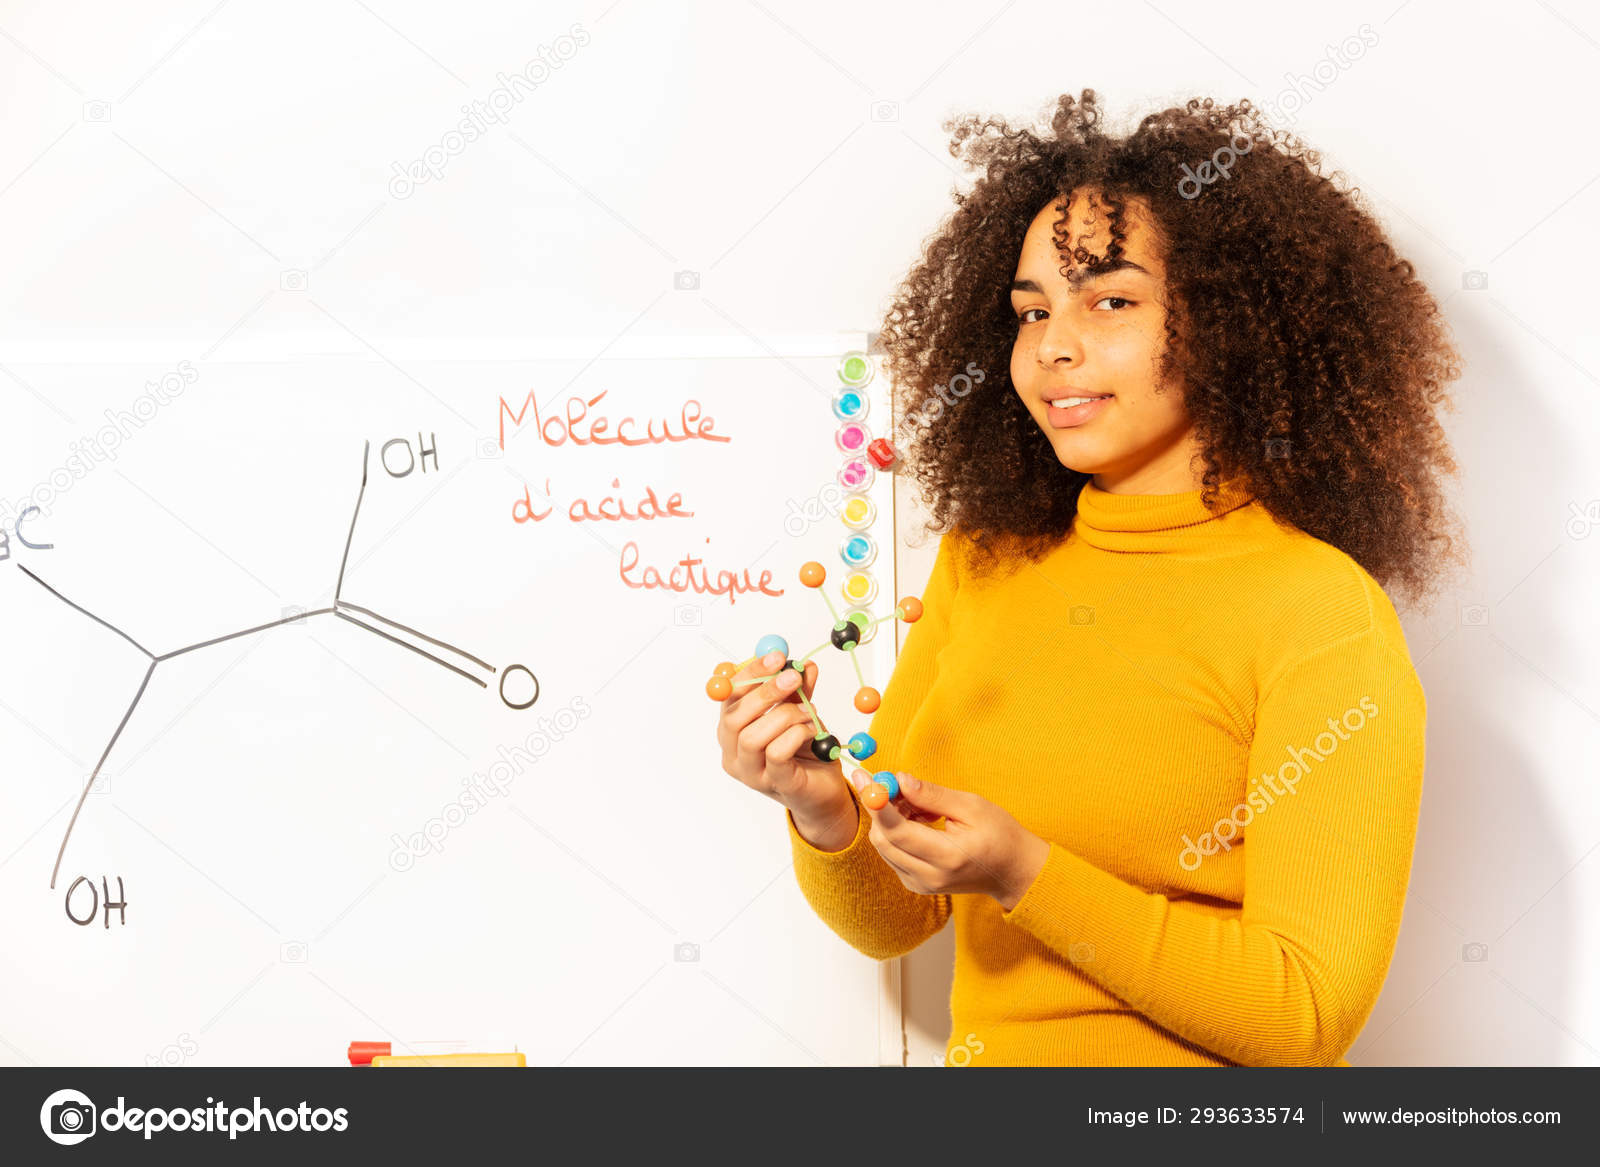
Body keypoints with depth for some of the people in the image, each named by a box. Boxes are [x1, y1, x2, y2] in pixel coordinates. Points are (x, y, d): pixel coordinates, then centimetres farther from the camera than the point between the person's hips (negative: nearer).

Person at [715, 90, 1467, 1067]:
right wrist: (824, 812, -13)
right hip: (986, 1053, 4)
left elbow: (1310, 1016, -12)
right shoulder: (983, 565, 3)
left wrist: (1024, 876, -19)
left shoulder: (1324, 615, -11)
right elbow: (892, 921, 6)